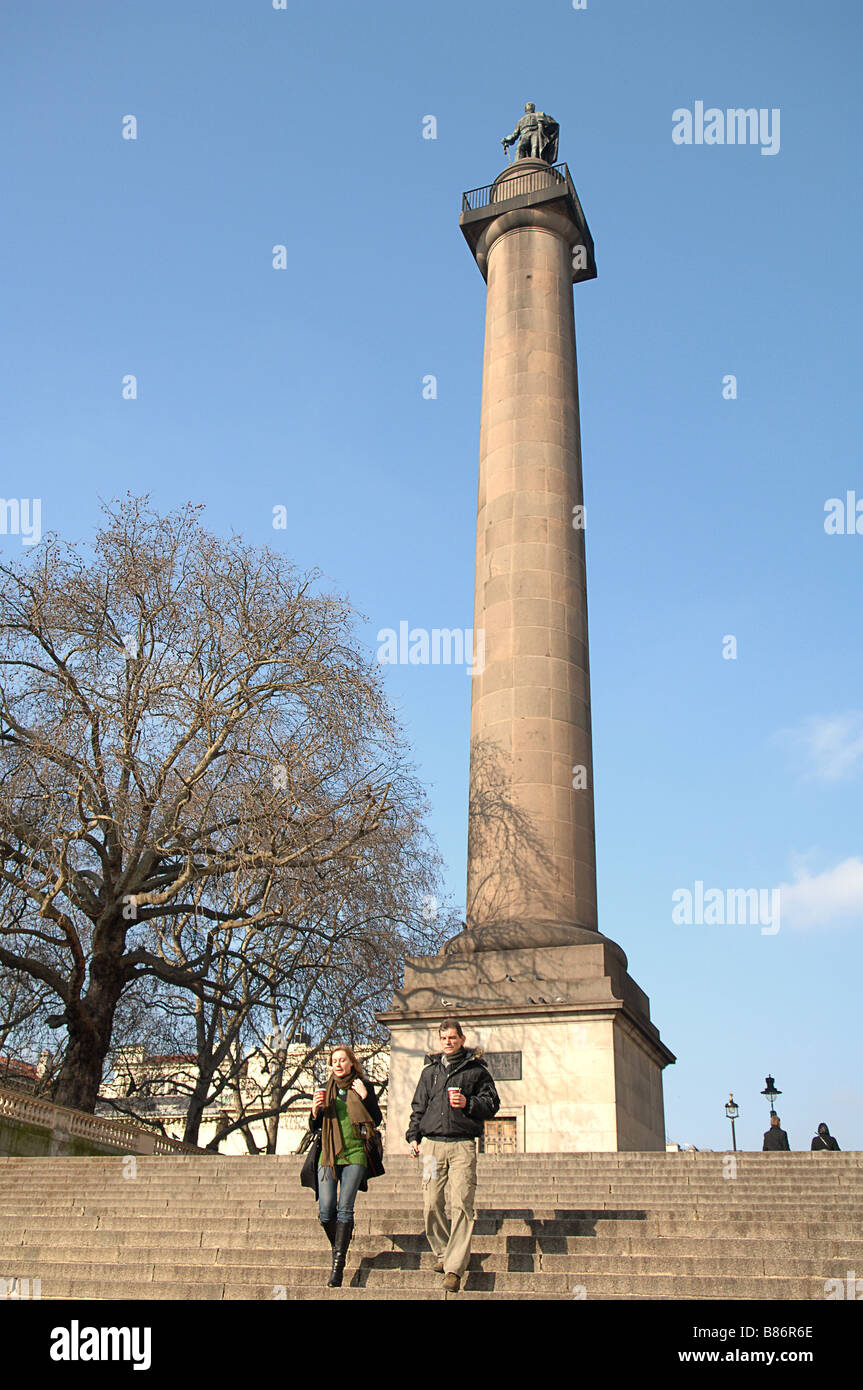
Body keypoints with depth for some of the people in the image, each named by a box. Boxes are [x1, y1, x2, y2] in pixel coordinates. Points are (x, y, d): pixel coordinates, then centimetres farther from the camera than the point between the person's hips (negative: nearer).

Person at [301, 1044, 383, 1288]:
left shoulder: (363, 1086, 8)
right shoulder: (326, 1089, 14)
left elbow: (376, 1120, 4)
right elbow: (314, 1128, 15)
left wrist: (365, 1097, -9)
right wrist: (315, 1110, -5)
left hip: (355, 1153, -3)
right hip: (328, 1155, 3)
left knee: (345, 1208, -11)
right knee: (325, 1211, -5)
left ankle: (338, 1265, -9)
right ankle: (337, 1246, 22)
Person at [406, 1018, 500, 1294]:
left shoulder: (476, 1069, 8)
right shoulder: (430, 1070, 18)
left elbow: (492, 1104, 6)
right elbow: (418, 1106, 21)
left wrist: (468, 1103, -10)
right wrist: (413, 1136, 11)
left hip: (463, 1145, -3)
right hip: (432, 1143, 3)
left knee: (461, 1205, -10)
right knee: (431, 1204, 0)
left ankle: (454, 1267, -9)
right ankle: (443, 1253, 19)